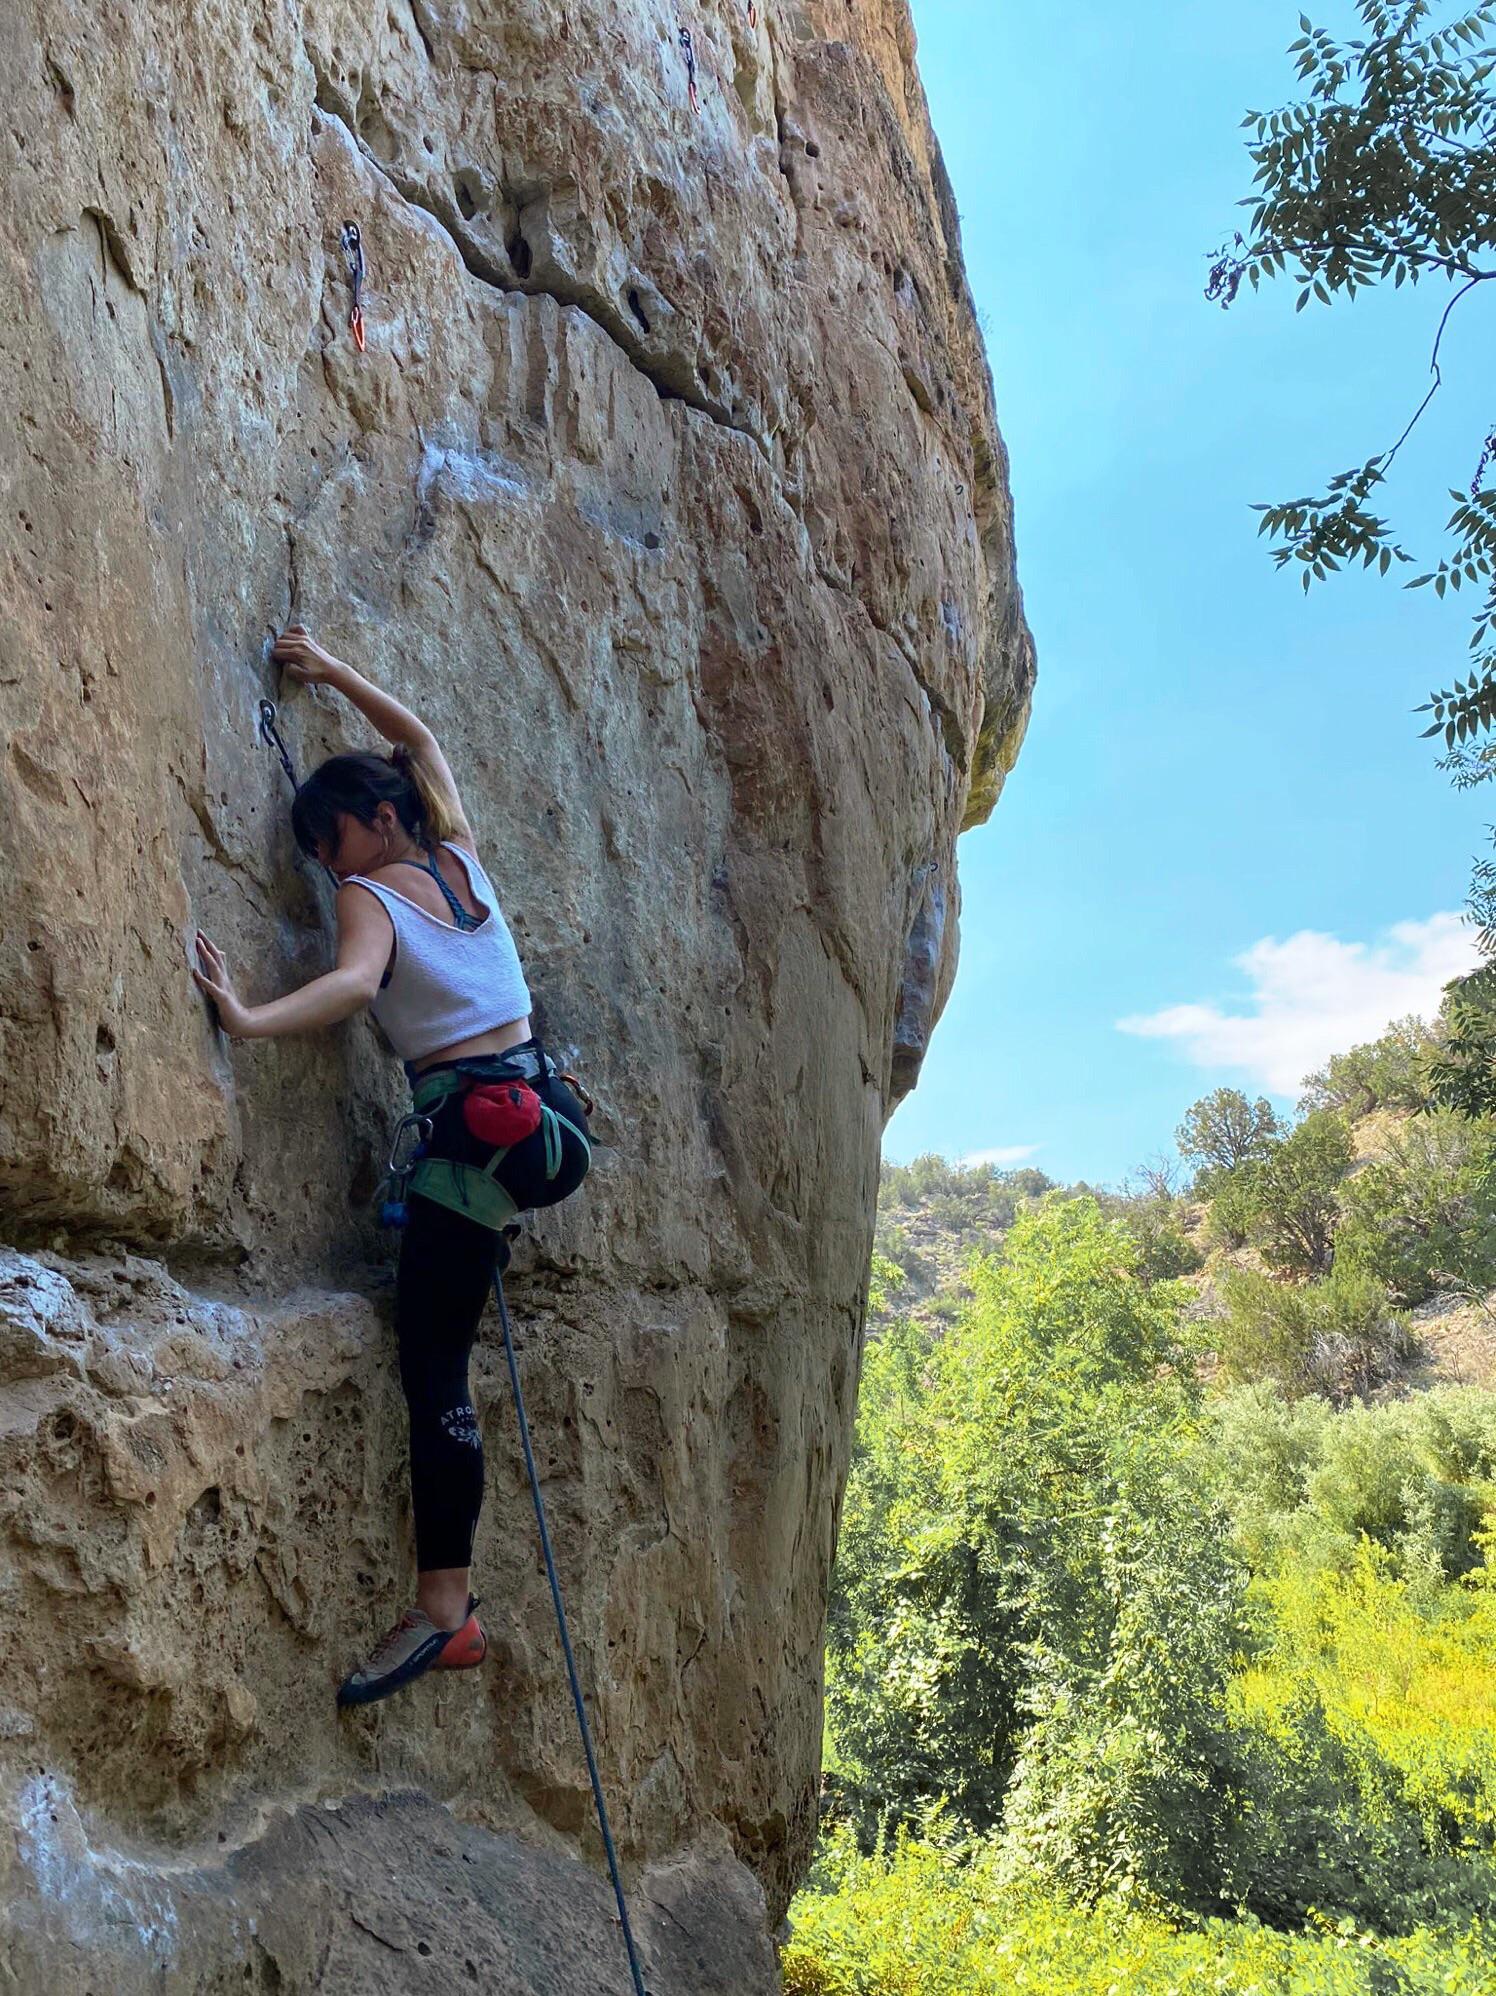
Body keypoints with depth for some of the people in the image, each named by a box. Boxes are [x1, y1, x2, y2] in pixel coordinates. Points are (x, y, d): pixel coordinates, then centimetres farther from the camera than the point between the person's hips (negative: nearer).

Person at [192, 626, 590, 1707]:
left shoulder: (369, 897, -3)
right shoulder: (462, 856, 15)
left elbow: (356, 981, -26)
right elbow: (419, 736, 30)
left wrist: (251, 1020, -30)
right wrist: (333, 671, 35)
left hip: (472, 1123, -8)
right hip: (545, 1098, 8)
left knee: (432, 1366, -7)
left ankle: (446, 1609, -7)